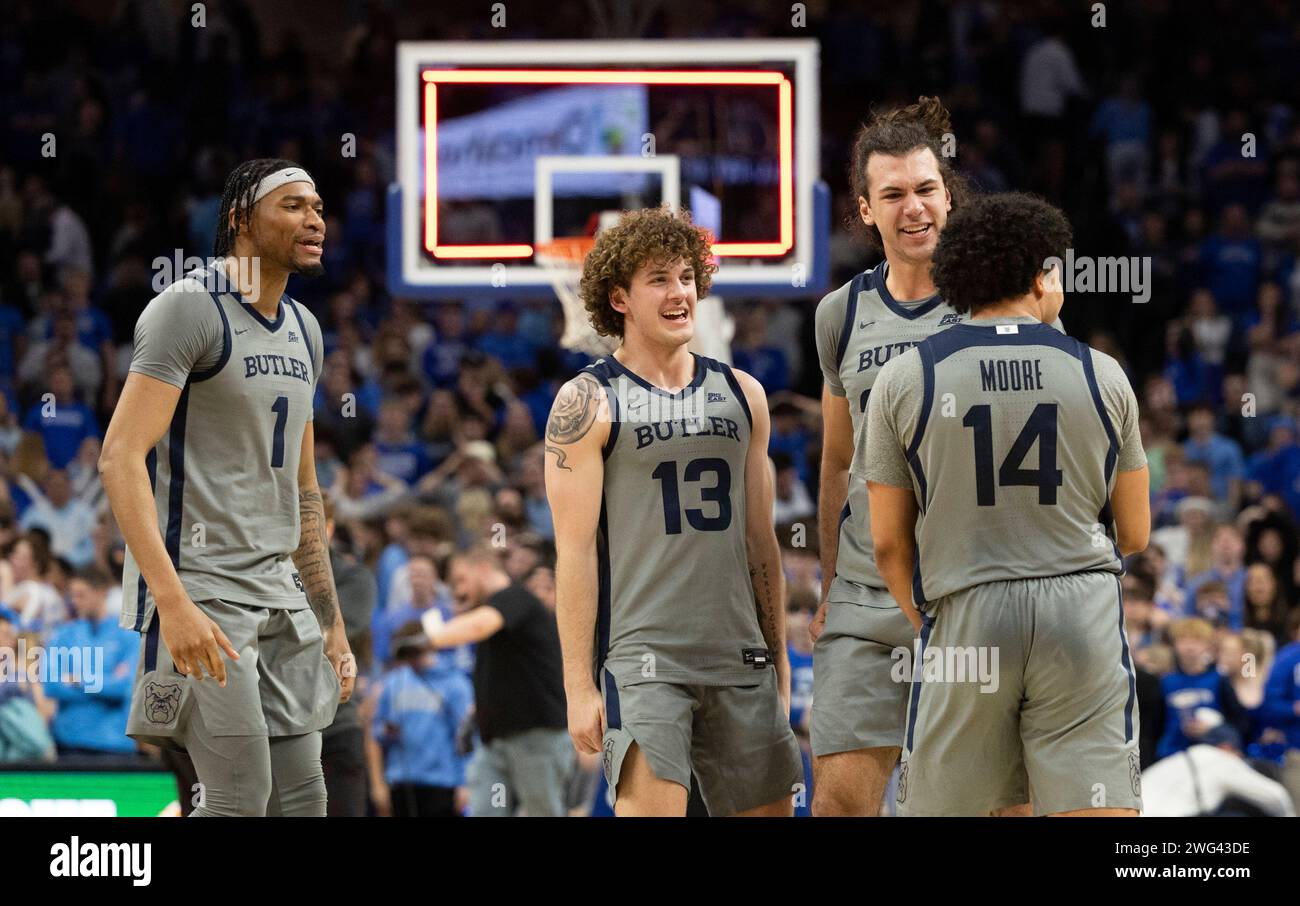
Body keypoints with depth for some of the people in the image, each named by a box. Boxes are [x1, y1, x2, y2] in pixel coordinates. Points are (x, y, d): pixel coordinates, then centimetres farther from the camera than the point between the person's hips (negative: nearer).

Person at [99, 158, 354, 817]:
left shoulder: (302, 330, 16)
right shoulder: (189, 309, -11)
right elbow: (120, 458, -20)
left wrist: (332, 623, 20)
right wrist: (173, 602, -29)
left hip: (280, 593, 8)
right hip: (201, 592, -8)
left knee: (304, 799, 4)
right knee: (240, 800, -14)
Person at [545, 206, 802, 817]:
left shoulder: (740, 395, 14)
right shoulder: (589, 402, -1)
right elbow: (575, 550, -5)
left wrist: (777, 656, 15)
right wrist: (579, 684, -10)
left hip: (739, 660, 6)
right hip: (640, 660, -6)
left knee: (768, 806, 6)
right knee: (651, 809, -17)